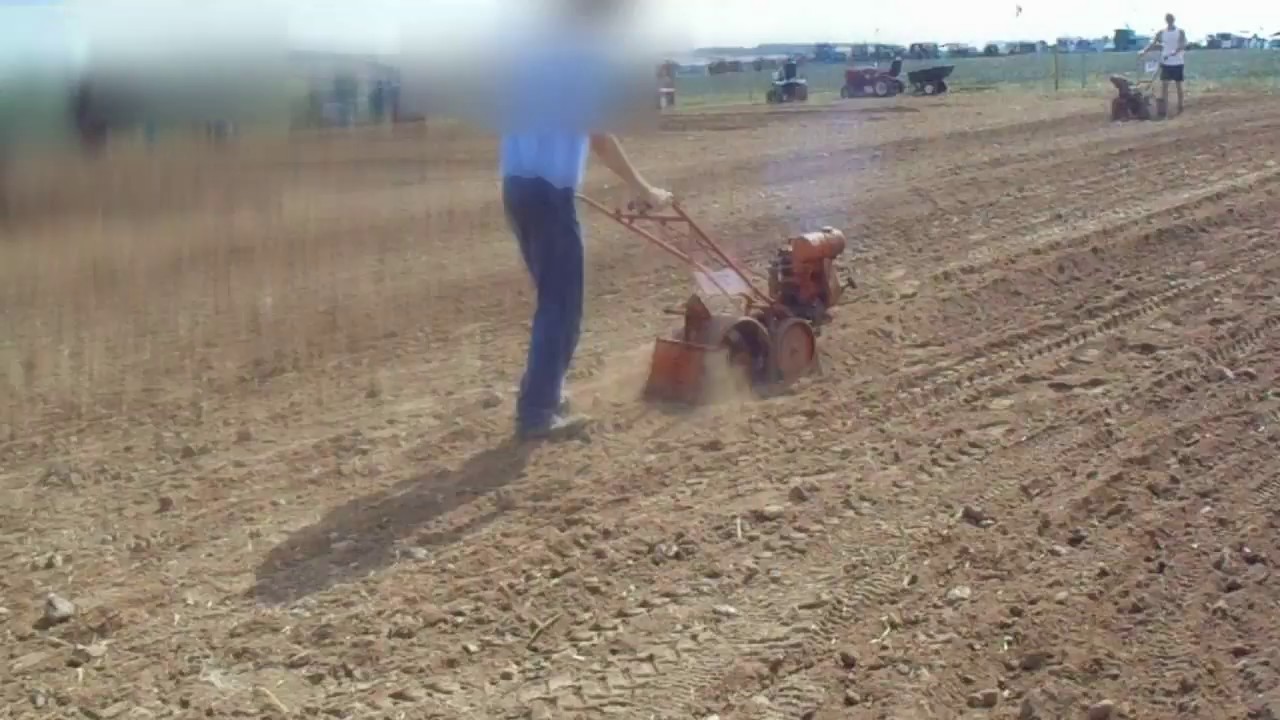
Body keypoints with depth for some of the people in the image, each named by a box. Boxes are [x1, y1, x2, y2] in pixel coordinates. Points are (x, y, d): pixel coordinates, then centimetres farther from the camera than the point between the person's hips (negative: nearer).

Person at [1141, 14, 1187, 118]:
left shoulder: (1180, 32, -3)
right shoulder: (1161, 33, 4)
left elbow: (1183, 45, -16)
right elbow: (1153, 43, -5)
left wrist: (1176, 51, -37)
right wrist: (1144, 51, -23)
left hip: (1177, 62, -2)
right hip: (1166, 62, 2)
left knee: (1178, 85, 5)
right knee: (1164, 85, -5)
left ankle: (1180, 108, 15)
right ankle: (1165, 110, -5)